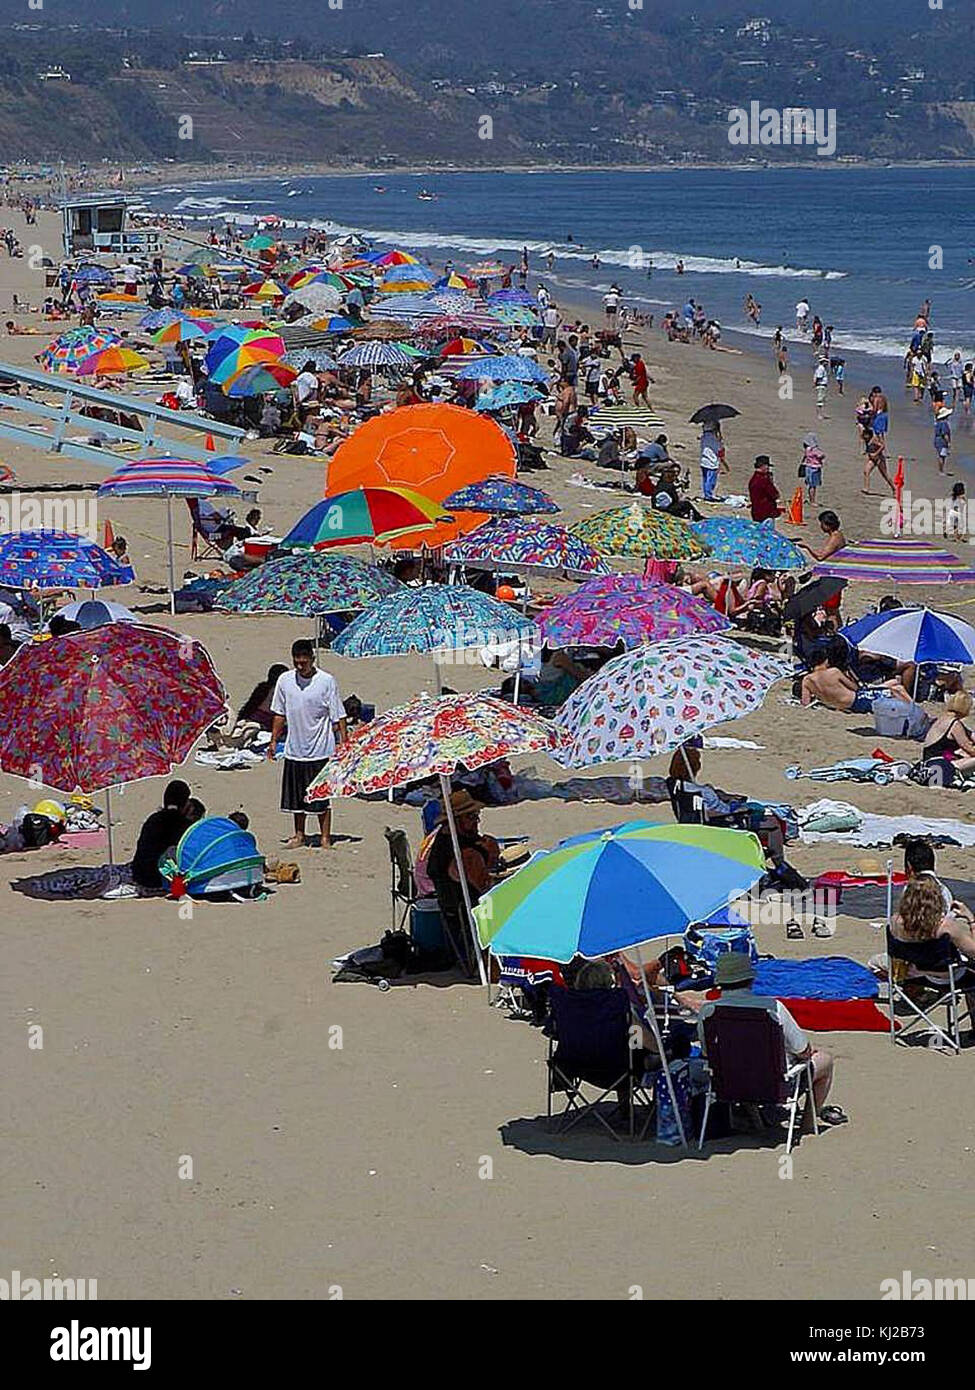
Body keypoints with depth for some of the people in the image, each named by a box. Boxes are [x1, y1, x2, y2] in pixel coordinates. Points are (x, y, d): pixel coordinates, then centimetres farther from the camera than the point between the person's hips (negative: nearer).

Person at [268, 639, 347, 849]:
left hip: (321, 750, -4)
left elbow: (338, 717, -6)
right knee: (296, 794, 11)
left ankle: (325, 837, 9)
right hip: (294, 749, 4)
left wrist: (343, 744, -10)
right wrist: (274, 741, 11)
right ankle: (299, 835, 24)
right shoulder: (284, 680, 2)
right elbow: (279, 714, 12)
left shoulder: (326, 682, -9)